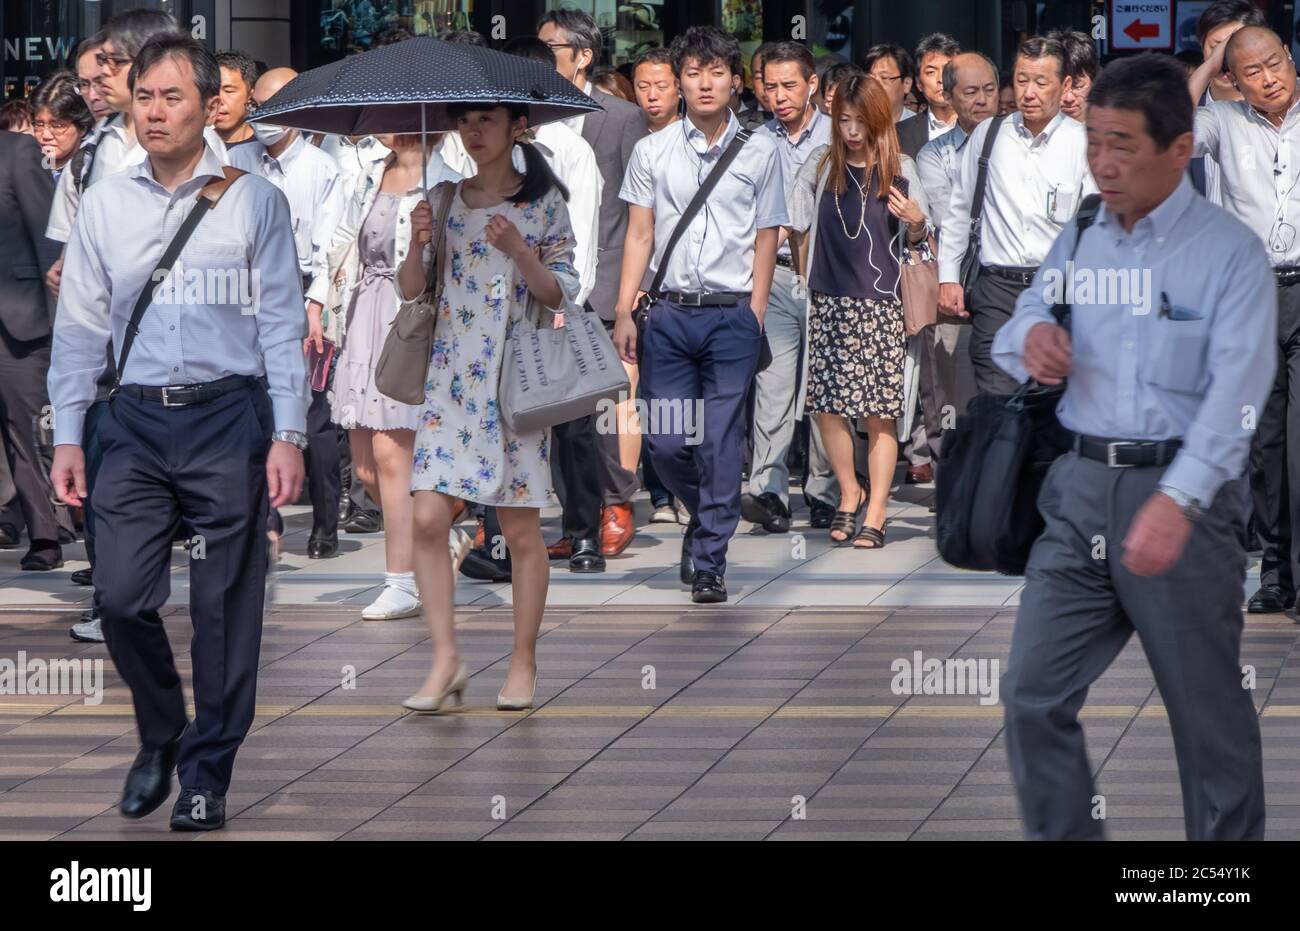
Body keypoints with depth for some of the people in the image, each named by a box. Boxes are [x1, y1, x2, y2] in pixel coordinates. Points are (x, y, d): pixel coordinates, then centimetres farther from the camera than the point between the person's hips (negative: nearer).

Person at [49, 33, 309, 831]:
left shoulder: (254, 203, 1)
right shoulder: (105, 205, 9)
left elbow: (283, 325, 0)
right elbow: (80, 326, 11)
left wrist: (288, 436, -7)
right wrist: (68, 437, 6)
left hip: (227, 415, -2)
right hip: (136, 420, 2)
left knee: (225, 607, 1)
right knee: (122, 596, -5)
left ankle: (206, 771, 13)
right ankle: (160, 736, 20)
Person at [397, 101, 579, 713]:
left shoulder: (544, 203, 2)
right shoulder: (446, 200, 10)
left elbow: (562, 295, -1)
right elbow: (411, 291, 10)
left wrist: (519, 251, -17)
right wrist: (418, 243, -9)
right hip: (453, 378, 3)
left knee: (520, 528, 1)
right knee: (428, 519, -10)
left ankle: (523, 661, 12)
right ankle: (446, 658, -4)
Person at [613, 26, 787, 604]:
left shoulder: (758, 152, 4)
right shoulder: (653, 152, 7)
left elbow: (766, 238, 5)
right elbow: (639, 236, 7)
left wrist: (754, 316, -1)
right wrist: (623, 314, 1)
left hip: (732, 316, -1)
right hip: (670, 314, 2)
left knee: (720, 443, -3)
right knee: (666, 443, -1)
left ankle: (709, 563, 6)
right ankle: (706, 516, 28)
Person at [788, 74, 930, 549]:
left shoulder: (899, 170, 2)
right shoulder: (821, 164, 6)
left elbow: (918, 238, 9)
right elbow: (793, 218, 13)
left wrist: (917, 222, -12)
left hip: (879, 304, -2)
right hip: (827, 300, 2)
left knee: (880, 413, -4)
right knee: (827, 407, 1)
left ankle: (876, 512, 3)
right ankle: (850, 493, 22)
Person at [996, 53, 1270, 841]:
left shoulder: (1231, 252, -8)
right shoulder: (1078, 238, 11)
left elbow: (1236, 388, -19)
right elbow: (1016, 337, 18)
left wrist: (1177, 501, -33)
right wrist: (1029, 339, -9)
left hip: (1182, 490, -5)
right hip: (1080, 489, 5)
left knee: (1208, 710, 5)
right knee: (1034, 695, -1)